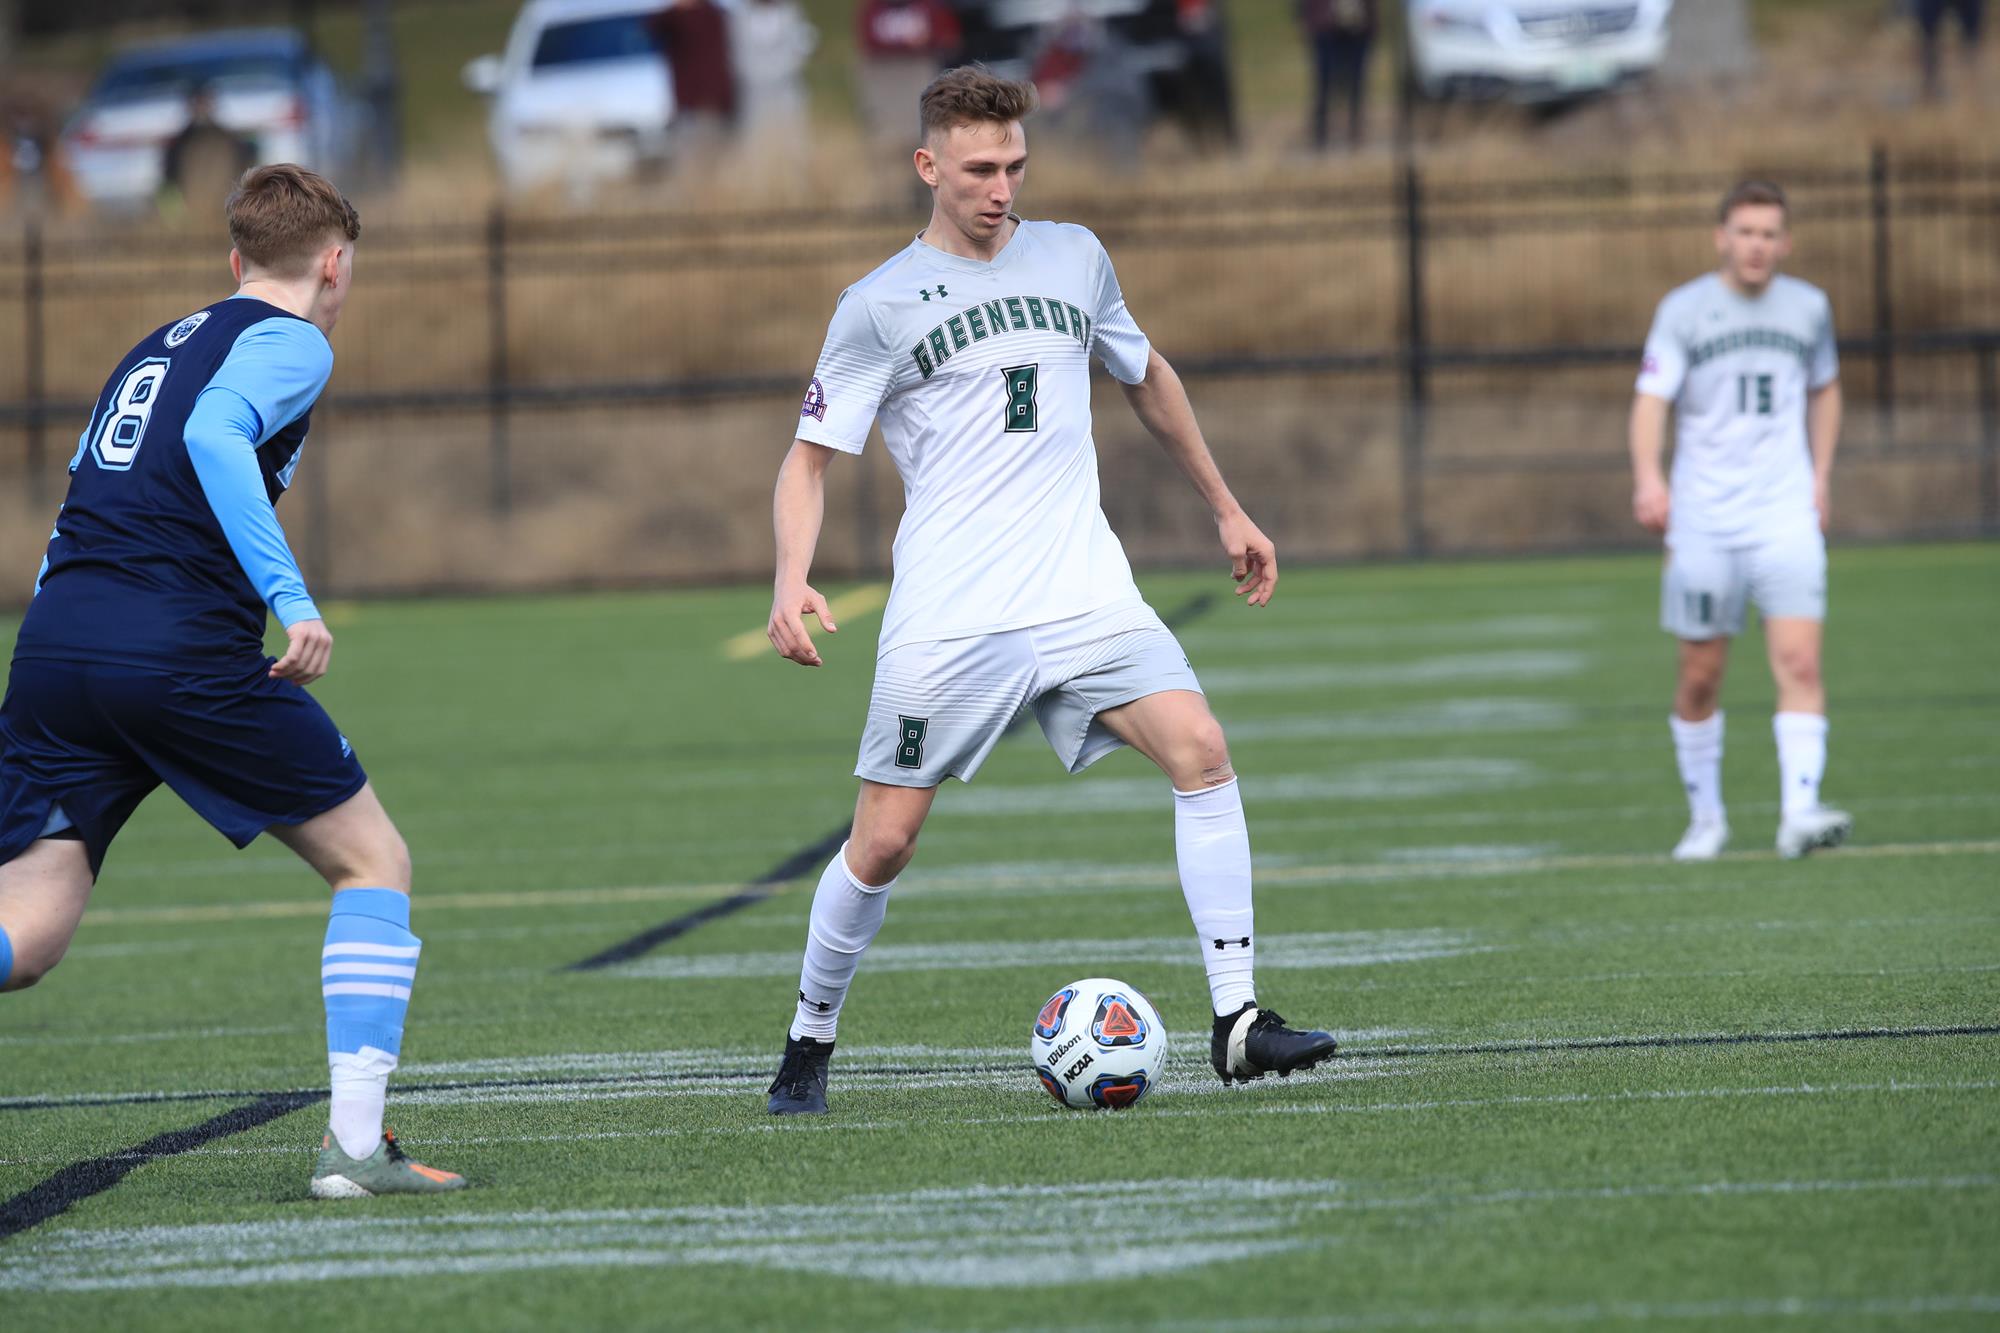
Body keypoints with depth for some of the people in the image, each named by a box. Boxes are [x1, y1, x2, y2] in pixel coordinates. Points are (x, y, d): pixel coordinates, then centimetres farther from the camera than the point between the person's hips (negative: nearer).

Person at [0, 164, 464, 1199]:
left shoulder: (153, 346, 27)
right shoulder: (291, 342, 4)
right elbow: (213, 435, -16)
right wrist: (290, 597, -22)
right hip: (182, 650, -6)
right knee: (372, 861, 11)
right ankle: (354, 1145, 1)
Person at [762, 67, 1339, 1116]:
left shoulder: (1074, 259, 11)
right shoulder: (879, 307, 0)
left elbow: (1149, 380, 28)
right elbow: (809, 457, 2)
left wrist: (1226, 510, 29)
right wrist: (792, 580, -16)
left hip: (1085, 594, 3)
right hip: (947, 621, -3)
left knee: (1201, 751, -17)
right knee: (884, 842, -3)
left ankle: (1237, 1026, -16)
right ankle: (809, 1044, 20)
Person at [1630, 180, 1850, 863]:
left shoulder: (1809, 308, 8)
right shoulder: (1684, 310, -1)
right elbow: (1651, 398, -10)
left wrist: (1821, 476, 14)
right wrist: (1648, 478, -27)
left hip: (1786, 517, 1)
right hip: (1704, 519, -1)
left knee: (1800, 663, -15)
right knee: (1700, 679, 5)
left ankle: (1800, 813, -21)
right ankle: (1705, 819, 21)